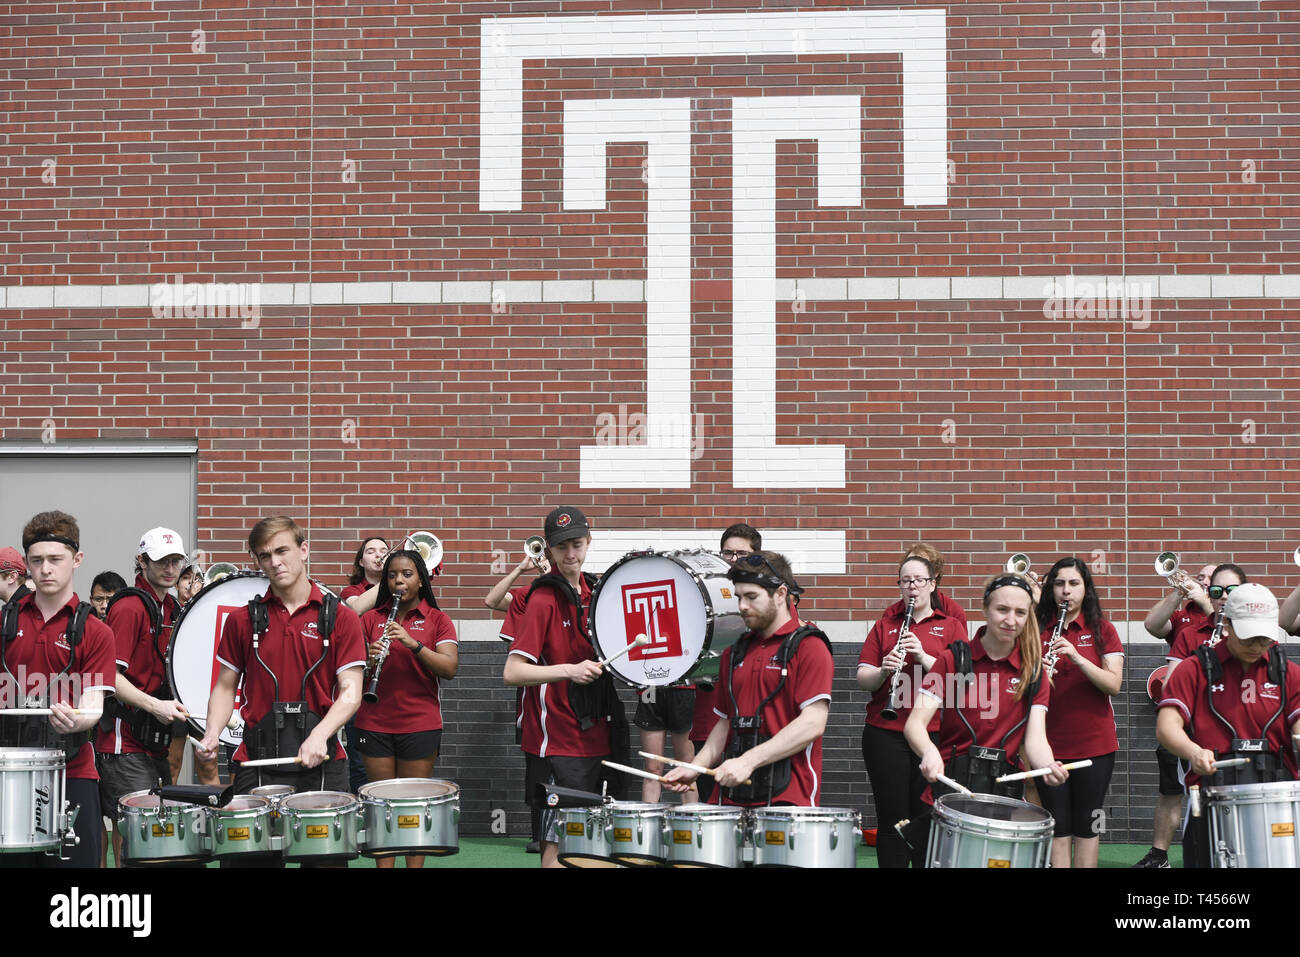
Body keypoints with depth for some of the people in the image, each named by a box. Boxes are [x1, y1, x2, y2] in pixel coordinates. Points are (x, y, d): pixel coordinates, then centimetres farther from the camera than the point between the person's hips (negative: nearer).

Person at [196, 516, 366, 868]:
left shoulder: (340, 617, 3)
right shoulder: (243, 620, 9)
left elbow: (350, 692, -2)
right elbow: (225, 687, 13)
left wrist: (319, 736, -19)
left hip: (321, 761, -1)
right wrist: (212, 734, -5)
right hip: (257, 763, 1)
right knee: (249, 857, -1)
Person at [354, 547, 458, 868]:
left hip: (420, 724, -2)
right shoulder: (370, 619, 9)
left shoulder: (437, 620, 2)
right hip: (374, 723, 2)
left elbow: (449, 669, -9)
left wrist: (413, 643, -22)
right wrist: (368, 659, -15)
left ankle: (415, 865, 8)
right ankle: (383, 866, 11)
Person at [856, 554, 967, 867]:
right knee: (892, 820, 3)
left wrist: (923, 657, -17)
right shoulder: (885, 625, 13)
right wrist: (884, 670, -14)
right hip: (886, 734, 1)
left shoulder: (951, 626, 8)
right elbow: (863, 680, 7)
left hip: (934, 734, -1)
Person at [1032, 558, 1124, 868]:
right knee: (1057, 826, 3)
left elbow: (1114, 685, -8)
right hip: (1049, 744, 1)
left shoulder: (1102, 630, 1)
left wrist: (1077, 657, -21)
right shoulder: (1036, 630, 5)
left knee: (1087, 824, 5)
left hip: (1094, 743, -1)